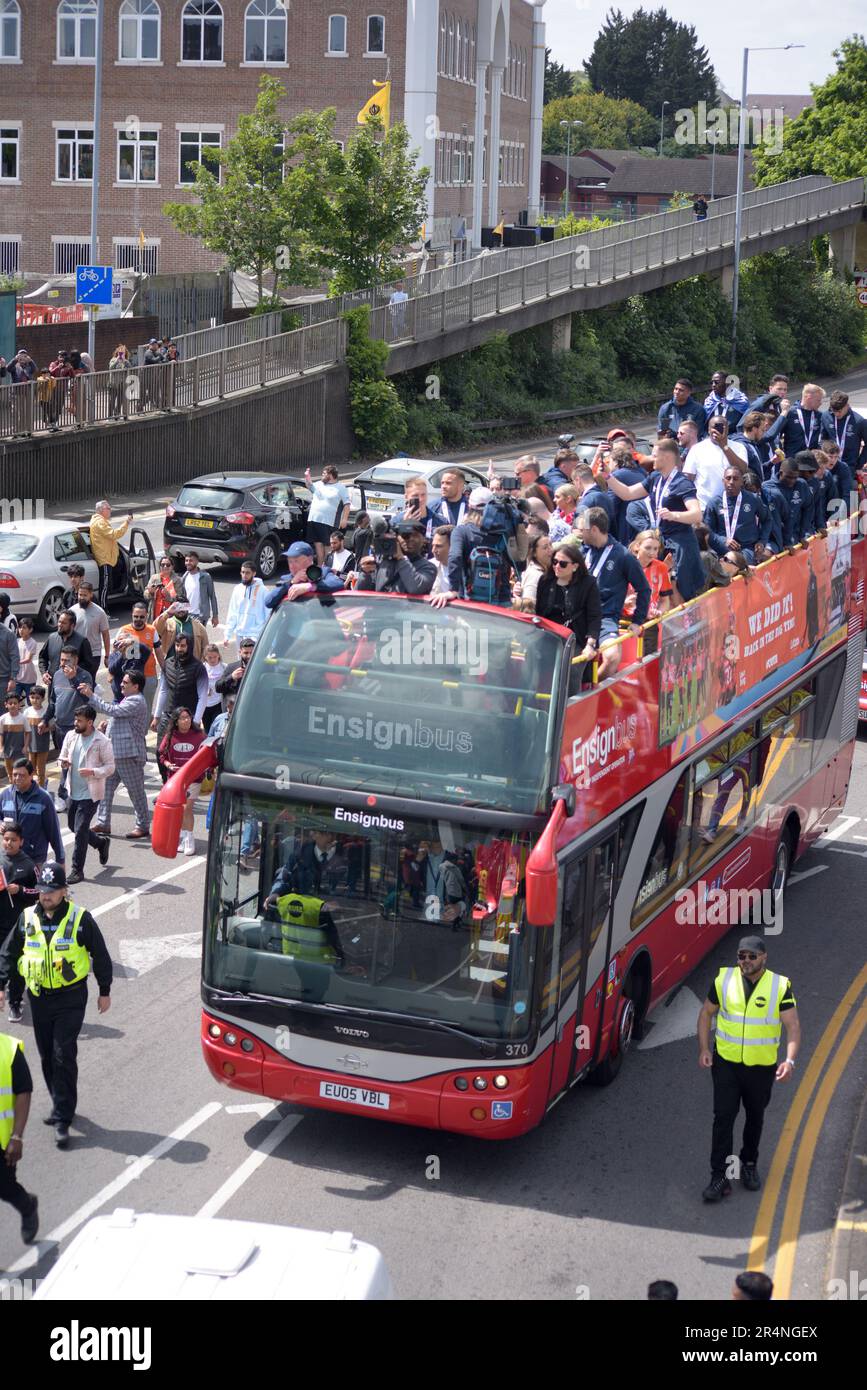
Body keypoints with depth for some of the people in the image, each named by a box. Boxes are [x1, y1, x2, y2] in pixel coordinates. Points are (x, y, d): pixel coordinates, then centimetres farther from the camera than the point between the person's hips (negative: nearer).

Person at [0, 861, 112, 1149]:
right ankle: (62, 1105, 28)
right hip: (39, 997, 4)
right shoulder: (28, 918, 1)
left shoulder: (80, 919, -9)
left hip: (71, 999, -4)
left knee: (64, 1057, -9)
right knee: (47, 1057, 11)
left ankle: (62, 1119, -6)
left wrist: (105, 992, 3)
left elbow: (101, 956, 0)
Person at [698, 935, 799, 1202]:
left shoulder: (780, 987, -10)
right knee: (723, 1118, -7)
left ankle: (749, 1165, 37)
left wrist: (789, 1061, -22)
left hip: (762, 1067, 0)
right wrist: (704, 1049, -1)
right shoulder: (724, 979, -5)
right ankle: (720, 1177, -3)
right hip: (726, 1062, 0)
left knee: (755, 1118, 16)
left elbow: (793, 1026, -9)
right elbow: (706, 1013, 7)